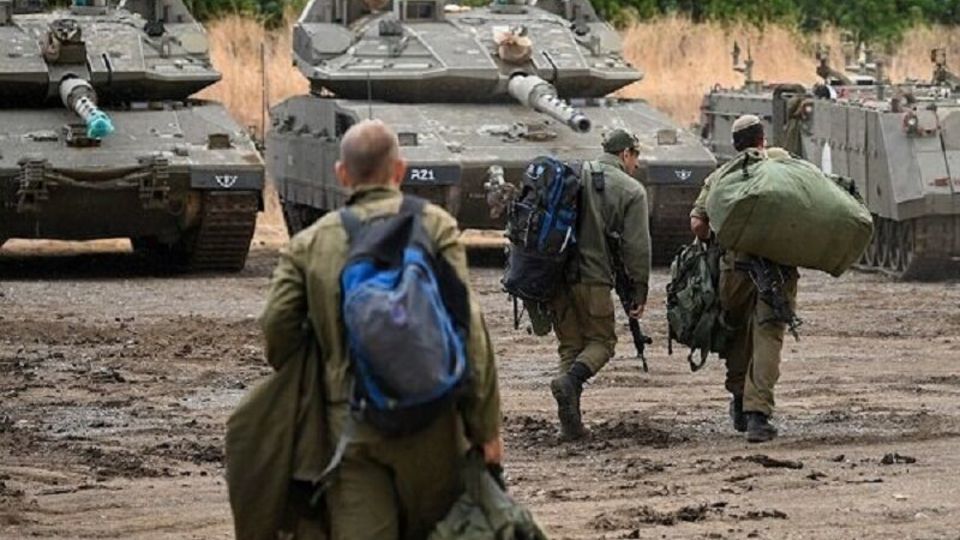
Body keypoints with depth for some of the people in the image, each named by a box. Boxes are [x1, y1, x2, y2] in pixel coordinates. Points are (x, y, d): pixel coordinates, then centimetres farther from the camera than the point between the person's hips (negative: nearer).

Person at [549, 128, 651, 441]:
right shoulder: (631, 191, -2)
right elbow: (637, 246, -5)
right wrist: (639, 291, 1)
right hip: (593, 279, -5)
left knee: (570, 345, 12)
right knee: (601, 340, 11)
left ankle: (570, 423, 5)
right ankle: (571, 380, -19)